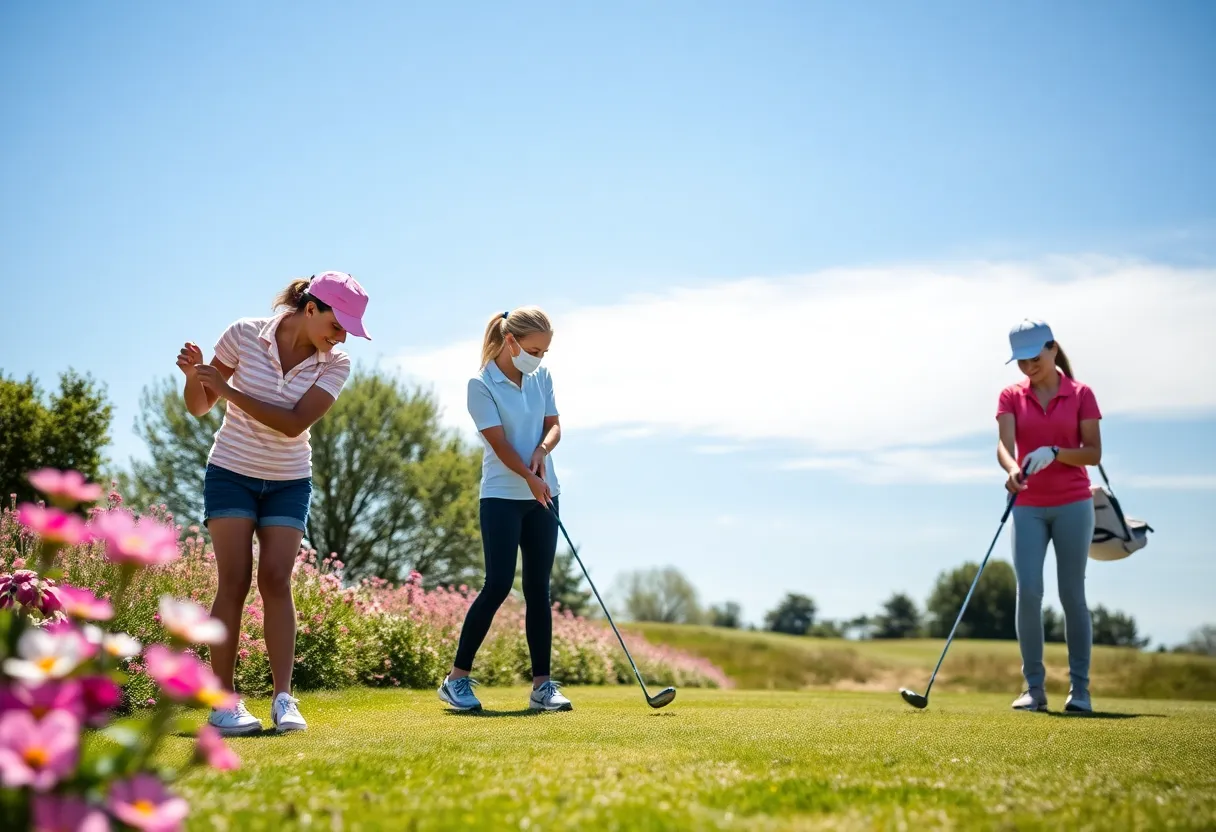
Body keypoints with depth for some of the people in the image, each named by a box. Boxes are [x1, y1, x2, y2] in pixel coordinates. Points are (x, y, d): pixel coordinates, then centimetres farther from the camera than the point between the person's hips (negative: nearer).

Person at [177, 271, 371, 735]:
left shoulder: (335, 364, -8)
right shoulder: (244, 335, -11)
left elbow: (294, 423, -21)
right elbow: (199, 407, -1)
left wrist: (229, 388, -25)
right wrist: (193, 375, -23)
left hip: (289, 482, 1)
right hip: (231, 473, -1)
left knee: (276, 580, -10)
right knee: (235, 581, -10)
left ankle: (284, 699, -8)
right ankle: (223, 701, -6)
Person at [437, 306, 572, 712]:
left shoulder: (541, 377, 7)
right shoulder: (481, 385, -10)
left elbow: (553, 424, 9)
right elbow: (500, 443, -15)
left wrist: (543, 449, -12)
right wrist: (530, 478, -22)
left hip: (543, 496, 5)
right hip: (502, 497, -5)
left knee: (538, 589, 4)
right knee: (498, 585, -11)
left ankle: (542, 684, 7)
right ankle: (457, 679, -1)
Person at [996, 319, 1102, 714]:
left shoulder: (1080, 395, 1)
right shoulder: (1011, 396, 5)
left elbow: (1094, 453, -3)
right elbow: (1004, 443, -11)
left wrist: (1054, 453, -21)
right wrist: (1013, 469, -33)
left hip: (1072, 504, -1)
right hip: (1028, 507, 1)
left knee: (1072, 595, 1)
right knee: (1028, 592, -8)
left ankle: (1080, 689, 9)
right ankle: (1034, 688, 0)